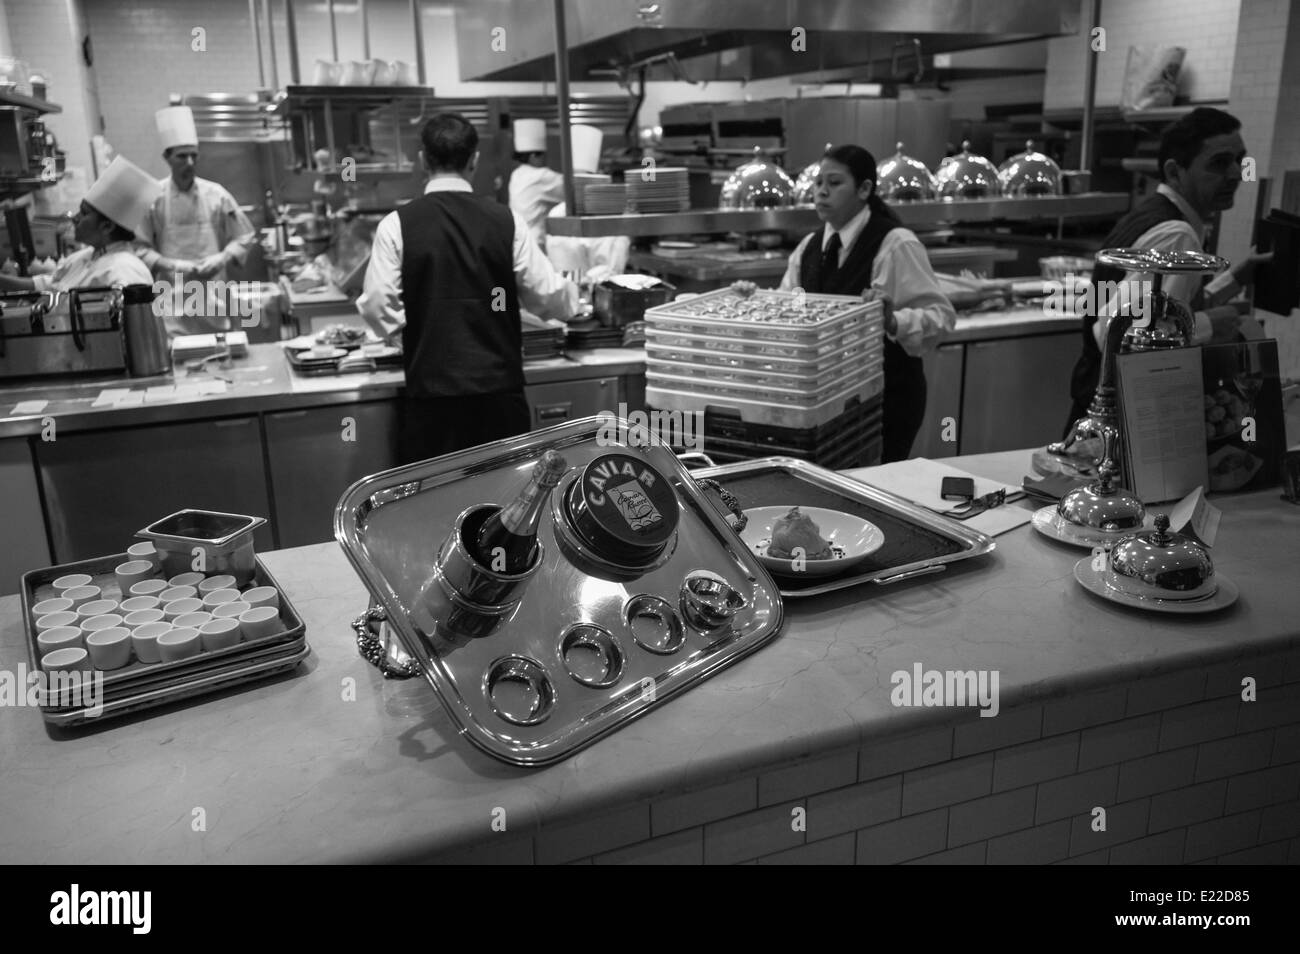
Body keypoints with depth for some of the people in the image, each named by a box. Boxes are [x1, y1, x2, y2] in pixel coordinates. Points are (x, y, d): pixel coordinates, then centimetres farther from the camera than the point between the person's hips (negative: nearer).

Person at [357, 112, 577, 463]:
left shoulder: (397, 225, -3)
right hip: (501, 389, 1)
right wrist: (572, 294, 25)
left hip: (431, 393, -1)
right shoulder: (505, 221, 0)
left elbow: (378, 308, -5)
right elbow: (549, 297, 3)